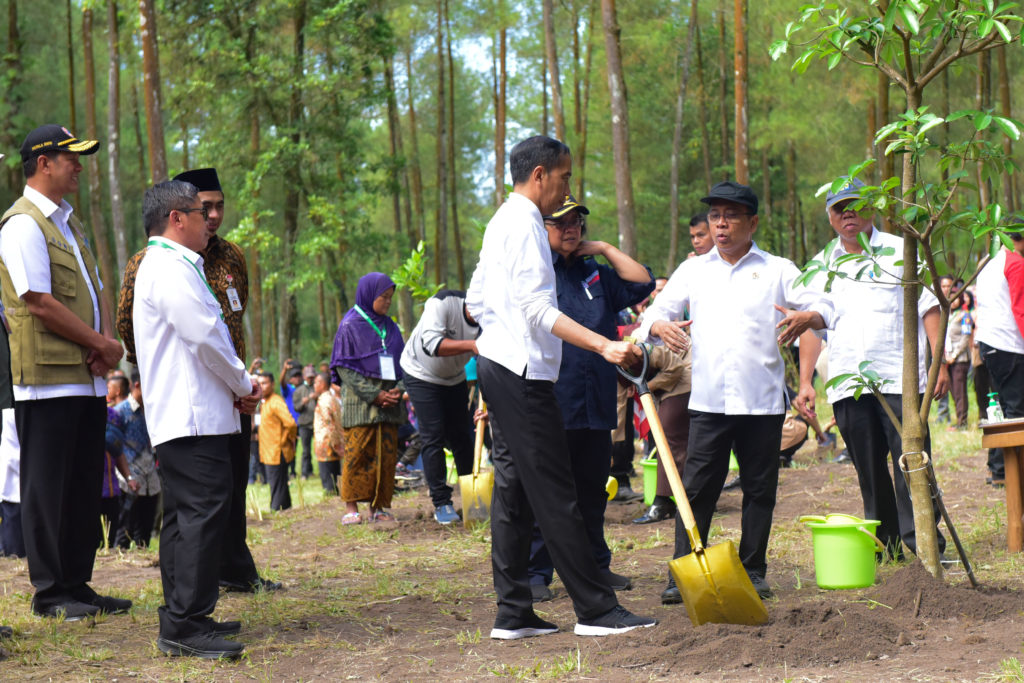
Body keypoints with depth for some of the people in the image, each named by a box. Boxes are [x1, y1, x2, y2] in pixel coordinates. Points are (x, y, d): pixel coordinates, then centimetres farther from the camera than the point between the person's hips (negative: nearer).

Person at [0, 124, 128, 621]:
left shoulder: (67, 223, 20)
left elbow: (95, 291, 20)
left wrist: (107, 343, 0)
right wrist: (102, 344, -11)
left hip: (87, 376, 9)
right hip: (48, 379, -9)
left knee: (84, 485, 10)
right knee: (48, 486, -3)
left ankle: (76, 585, 17)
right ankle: (50, 593, 3)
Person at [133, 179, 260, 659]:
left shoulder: (169, 266, 22)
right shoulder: (170, 267, -12)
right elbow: (206, 336, -17)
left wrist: (237, 386, 12)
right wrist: (244, 385, -4)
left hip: (184, 416, 11)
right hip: (192, 416, -11)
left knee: (186, 517, 13)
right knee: (203, 512, -15)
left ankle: (183, 620, 19)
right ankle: (184, 627, -17)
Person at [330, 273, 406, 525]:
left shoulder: (390, 327, 16)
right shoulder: (350, 326, -1)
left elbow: (402, 362, 17)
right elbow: (344, 367, -6)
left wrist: (399, 389, -3)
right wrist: (373, 395, -13)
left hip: (388, 400, 5)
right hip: (359, 403, -5)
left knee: (386, 454, 1)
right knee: (357, 453, -7)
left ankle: (378, 506, 6)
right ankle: (351, 507, -4)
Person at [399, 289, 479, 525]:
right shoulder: (442, 303, -32)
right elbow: (431, 344, -43)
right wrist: (471, 345, -53)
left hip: (455, 378, 4)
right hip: (422, 375, -4)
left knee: (462, 436, 3)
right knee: (433, 438, -10)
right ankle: (441, 503, -6)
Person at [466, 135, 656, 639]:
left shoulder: (501, 223, 18)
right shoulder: (525, 225, -13)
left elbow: (475, 300, 22)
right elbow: (537, 308, -22)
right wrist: (604, 347, -28)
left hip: (496, 366, 10)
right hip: (522, 373, -10)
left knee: (513, 492, 9)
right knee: (554, 495, -8)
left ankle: (513, 613, 10)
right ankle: (595, 610, -6)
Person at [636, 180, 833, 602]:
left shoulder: (777, 270, 8)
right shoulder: (693, 270, 14)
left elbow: (824, 307, 4)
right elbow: (657, 311, 12)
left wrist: (807, 318, -20)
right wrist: (661, 327, -13)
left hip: (763, 401, 0)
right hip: (708, 400, 0)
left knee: (759, 488, 5)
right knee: (696, 488, -4)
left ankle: (753, 571, 15)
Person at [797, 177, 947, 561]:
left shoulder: (900, 252, 7)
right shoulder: (821, 266, 15)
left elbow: (928, 307, 4)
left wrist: (939, 363, -6)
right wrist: (805, 381, 7)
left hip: (900, 380, -3)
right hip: (847, 383, 3)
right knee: (869, 470, 5)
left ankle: (922, 540, -7)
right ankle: (885, 544, 13)